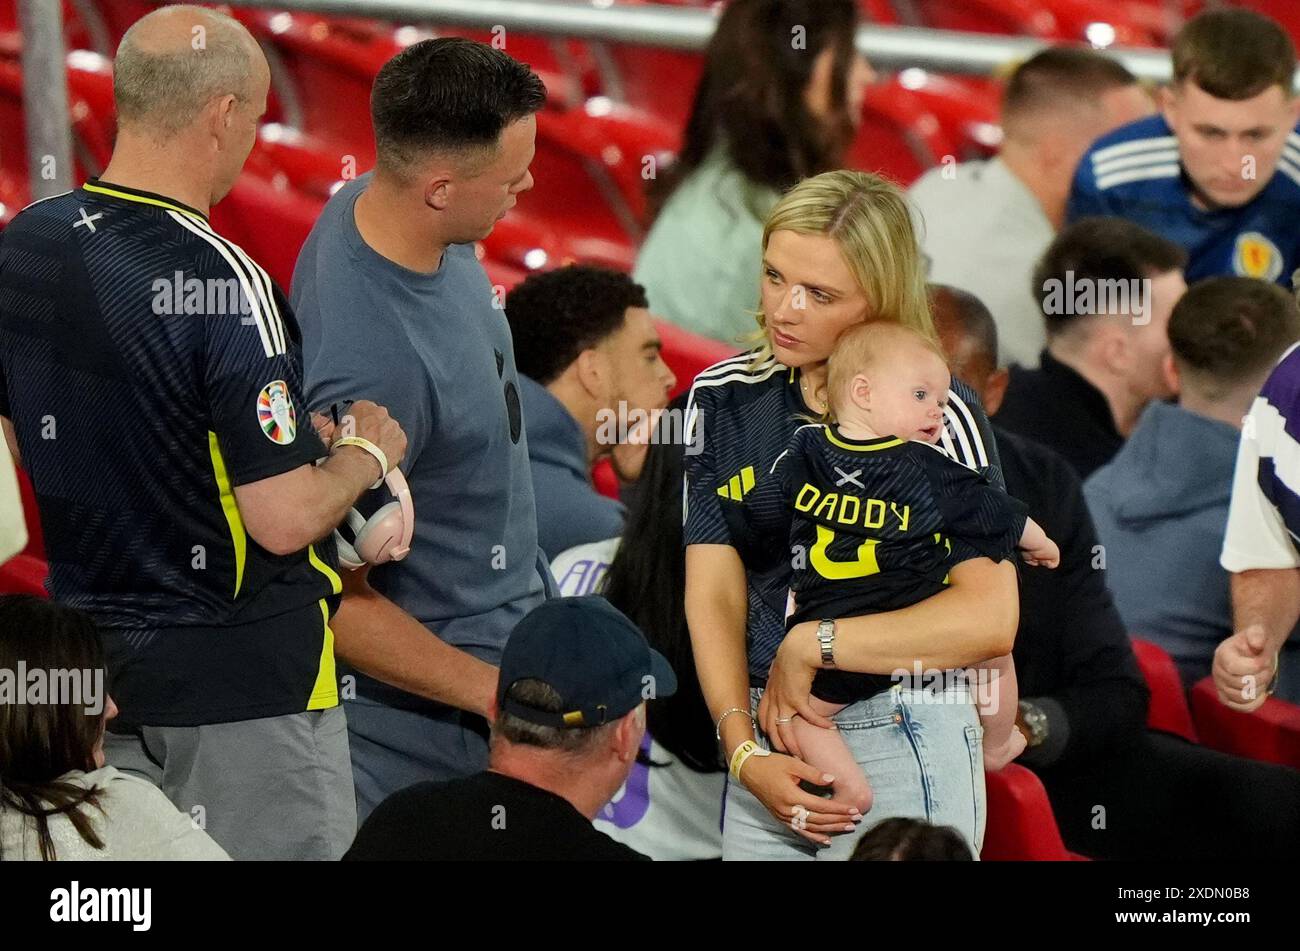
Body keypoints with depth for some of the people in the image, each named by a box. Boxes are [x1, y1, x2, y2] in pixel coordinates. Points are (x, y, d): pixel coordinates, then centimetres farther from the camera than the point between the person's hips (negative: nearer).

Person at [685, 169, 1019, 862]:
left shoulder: (937, 415, -9)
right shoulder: (725, 400, 4)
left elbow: (988, 620, -19)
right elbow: (713, 597, 0)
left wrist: (810, 645, -16)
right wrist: (744, 751, -13)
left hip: (903, 751, -4)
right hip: (767, 747, 4)